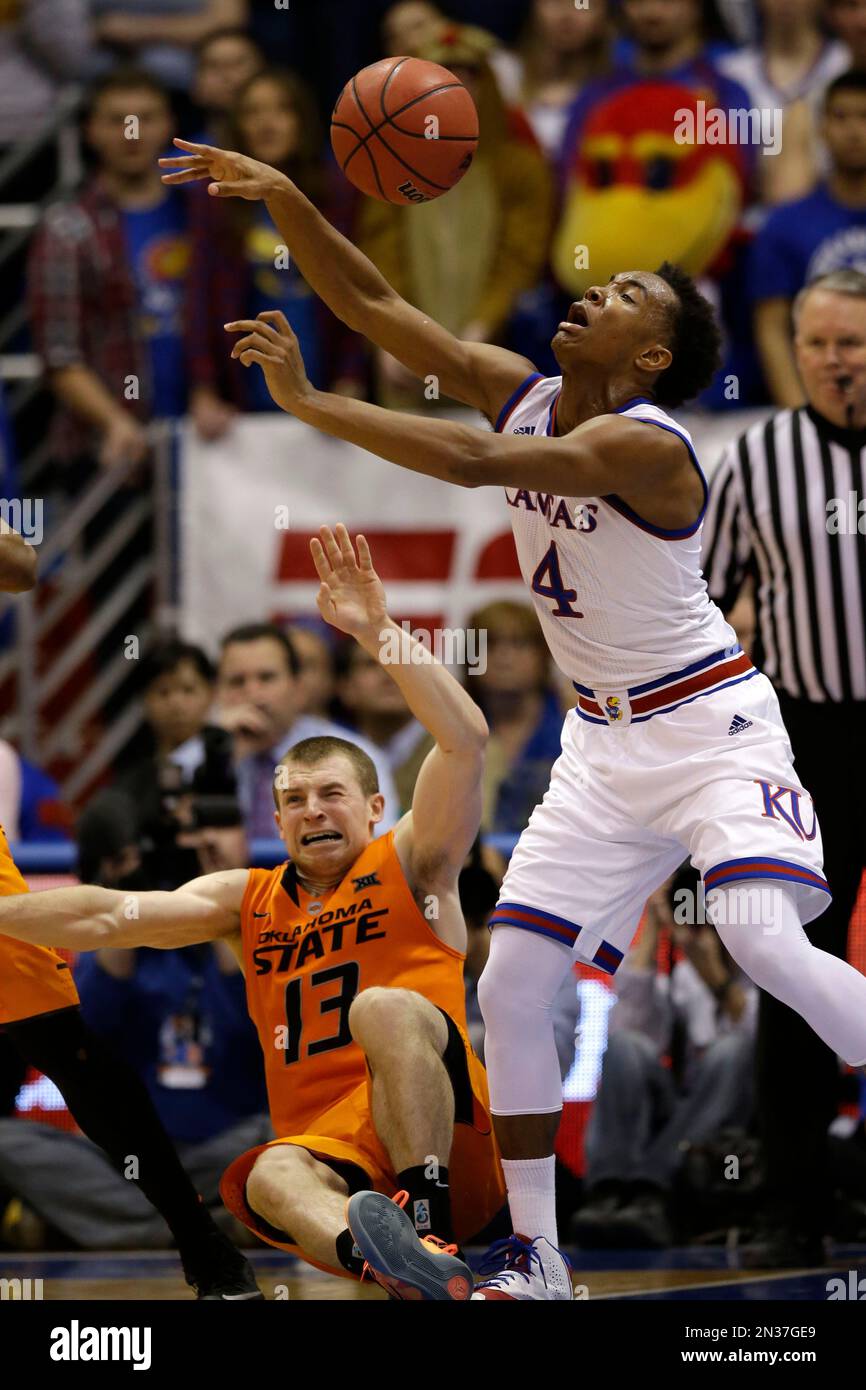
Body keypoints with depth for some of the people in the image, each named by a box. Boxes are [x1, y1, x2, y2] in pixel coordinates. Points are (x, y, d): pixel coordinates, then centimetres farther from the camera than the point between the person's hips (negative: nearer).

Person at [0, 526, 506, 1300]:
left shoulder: (410, 868, 10)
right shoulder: (250, 901, 22)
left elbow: (465, 739, -6)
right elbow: (111, 918, 12)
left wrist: (379, 632, -14)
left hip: (445, 1150, -2)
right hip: (331, 1156, 2)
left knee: (383, 1008, -30)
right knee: (271, 1177, -34)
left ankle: (428, 1233, -39)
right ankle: (391, 1262, -67)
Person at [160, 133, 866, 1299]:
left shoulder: (645, 444, -23)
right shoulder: (520, 391, 0)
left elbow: (472, 462, -38)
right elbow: (374, 306, -1)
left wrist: (306, 404, -36)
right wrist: (282, 200, -16)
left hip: (712, 725, -8)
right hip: (604, 743, 8)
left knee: (763, 940, -29)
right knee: (511, 984, -2)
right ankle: (537, 1264, 6)